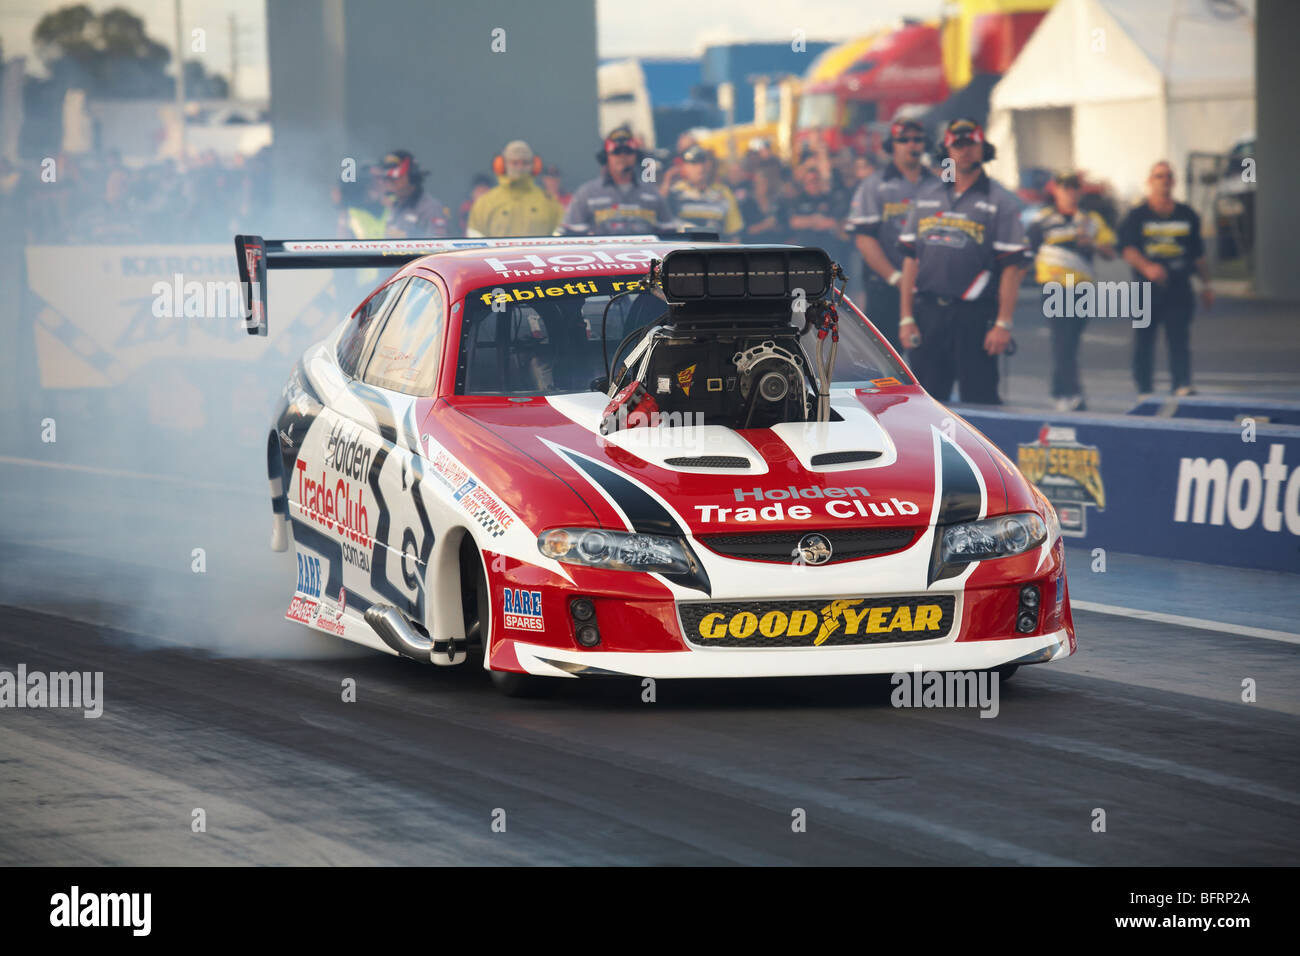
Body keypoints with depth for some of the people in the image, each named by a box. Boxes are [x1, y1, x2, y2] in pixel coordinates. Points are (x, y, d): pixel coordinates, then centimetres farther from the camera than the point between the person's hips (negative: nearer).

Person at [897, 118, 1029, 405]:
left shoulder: (1000, 202, 1)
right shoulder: (926, 196, 14)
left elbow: (1013, 267, -3)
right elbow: (911, 259, 13)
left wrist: (1003, 324, -10)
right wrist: (906, 317, 6)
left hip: (975, 316, -4)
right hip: (927, 313, 4)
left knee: (980, 399, -7)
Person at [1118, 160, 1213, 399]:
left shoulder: (1187, 215, 12)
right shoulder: (1137, 216, 3)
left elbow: (1198, 254, 18)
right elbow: (1127, 249, -8)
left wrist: (1206, 285, 17)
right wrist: (1147, 267, -25)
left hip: (1179, 289, 1)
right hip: (1148, 289, -1)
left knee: (1180, 339, -10)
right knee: (1144, 341, 3)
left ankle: (1182, 384, -19)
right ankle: (1144, 390, 12)